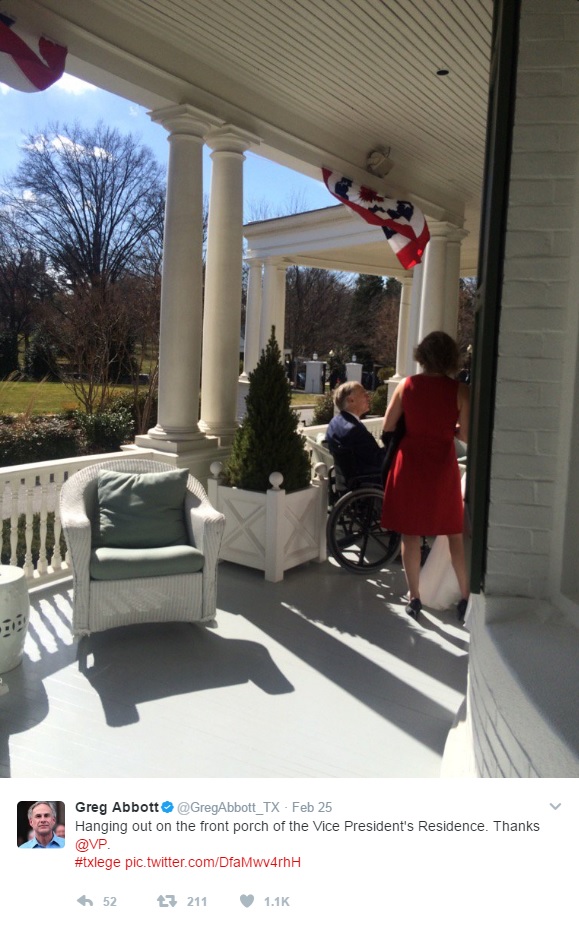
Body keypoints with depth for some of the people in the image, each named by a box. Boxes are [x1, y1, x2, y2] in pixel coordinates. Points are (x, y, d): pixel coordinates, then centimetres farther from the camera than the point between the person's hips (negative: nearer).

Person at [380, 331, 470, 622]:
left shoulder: (407, 385, -4)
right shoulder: (460, 391, -8)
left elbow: (388, 426, 1)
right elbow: (466, 435, -6)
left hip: (410, 463, 1)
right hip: (442, 466, -1)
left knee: (410, 533, 10)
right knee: (455, 533, 13)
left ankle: (414, 598, 17)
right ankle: (465, 597, 17)